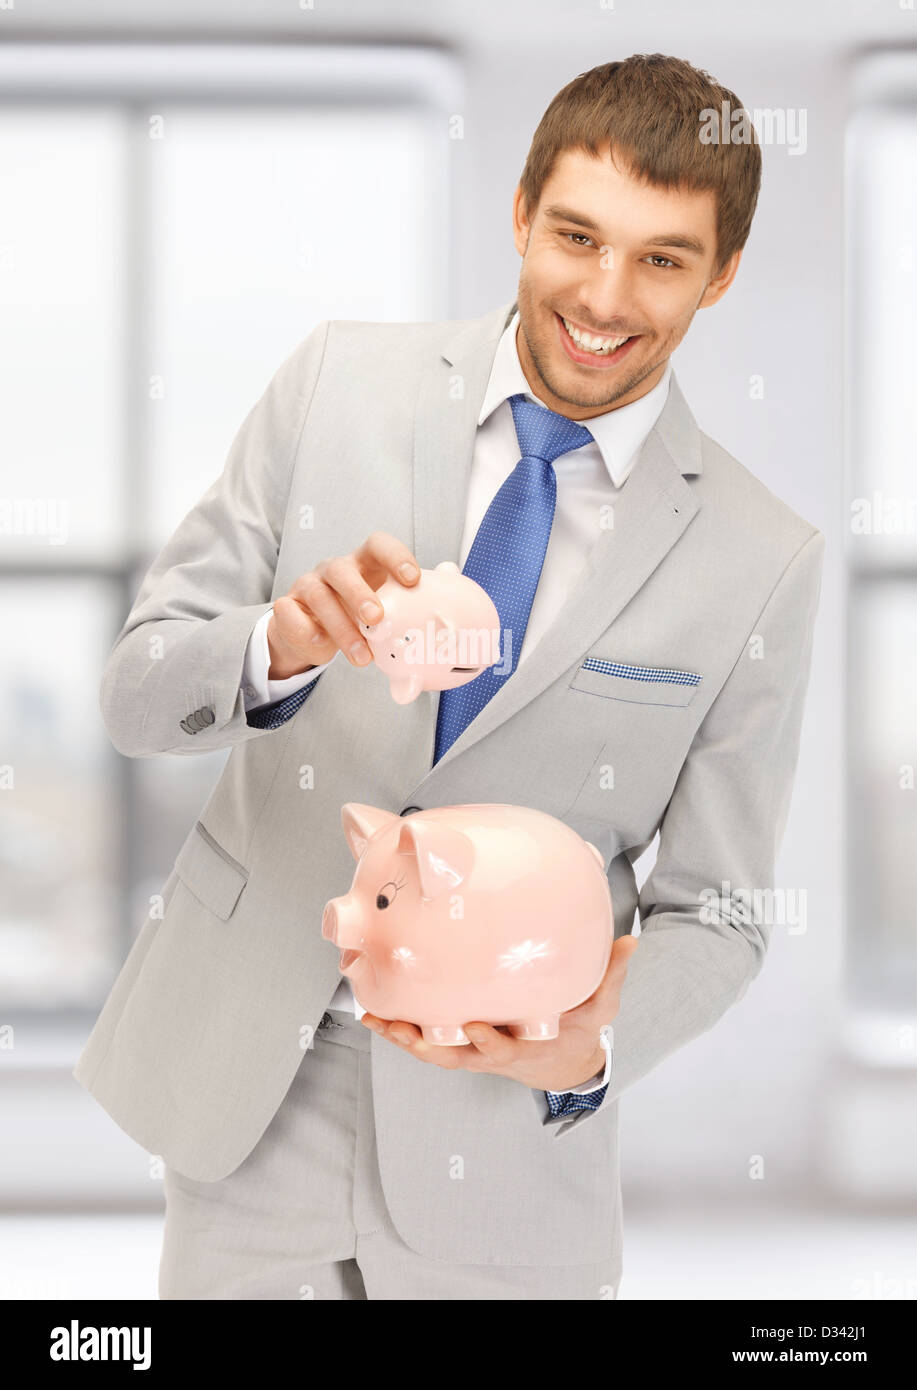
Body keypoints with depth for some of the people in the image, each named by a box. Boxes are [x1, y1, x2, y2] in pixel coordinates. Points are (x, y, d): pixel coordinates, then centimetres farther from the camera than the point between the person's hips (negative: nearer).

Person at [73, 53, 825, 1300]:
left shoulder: (763, 562, -8)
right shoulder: (341, 385, -5)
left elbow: (715, 911, -2)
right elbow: (135, 690, -5)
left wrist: (592, 1051, -22)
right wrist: (280, 646, -27)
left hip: (497, 1136, -1)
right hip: (244, 1080, 1)